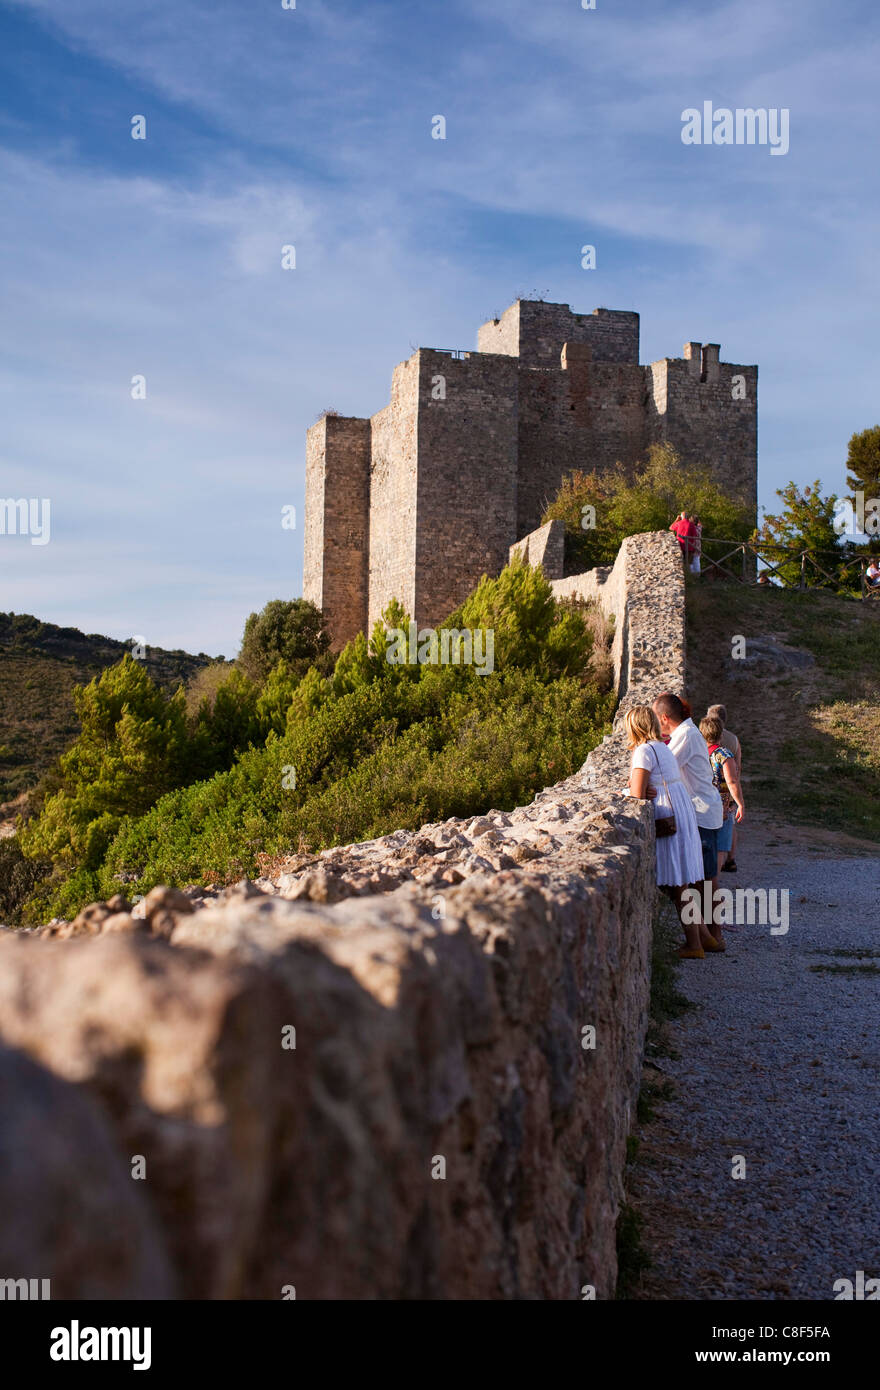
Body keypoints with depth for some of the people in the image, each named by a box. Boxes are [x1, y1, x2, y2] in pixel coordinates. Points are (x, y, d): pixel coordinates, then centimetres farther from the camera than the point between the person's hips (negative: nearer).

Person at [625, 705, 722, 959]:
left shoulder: (644, 751, -12)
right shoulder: (662, 747, 16)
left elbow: (637, 794, -15)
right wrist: (649, 790, 2)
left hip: (669, 817, -9)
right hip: (684, 813, 9)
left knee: (677, 884, -3)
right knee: (685, 881, 15)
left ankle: (694, 945, 1)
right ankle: (704, 936, 20)